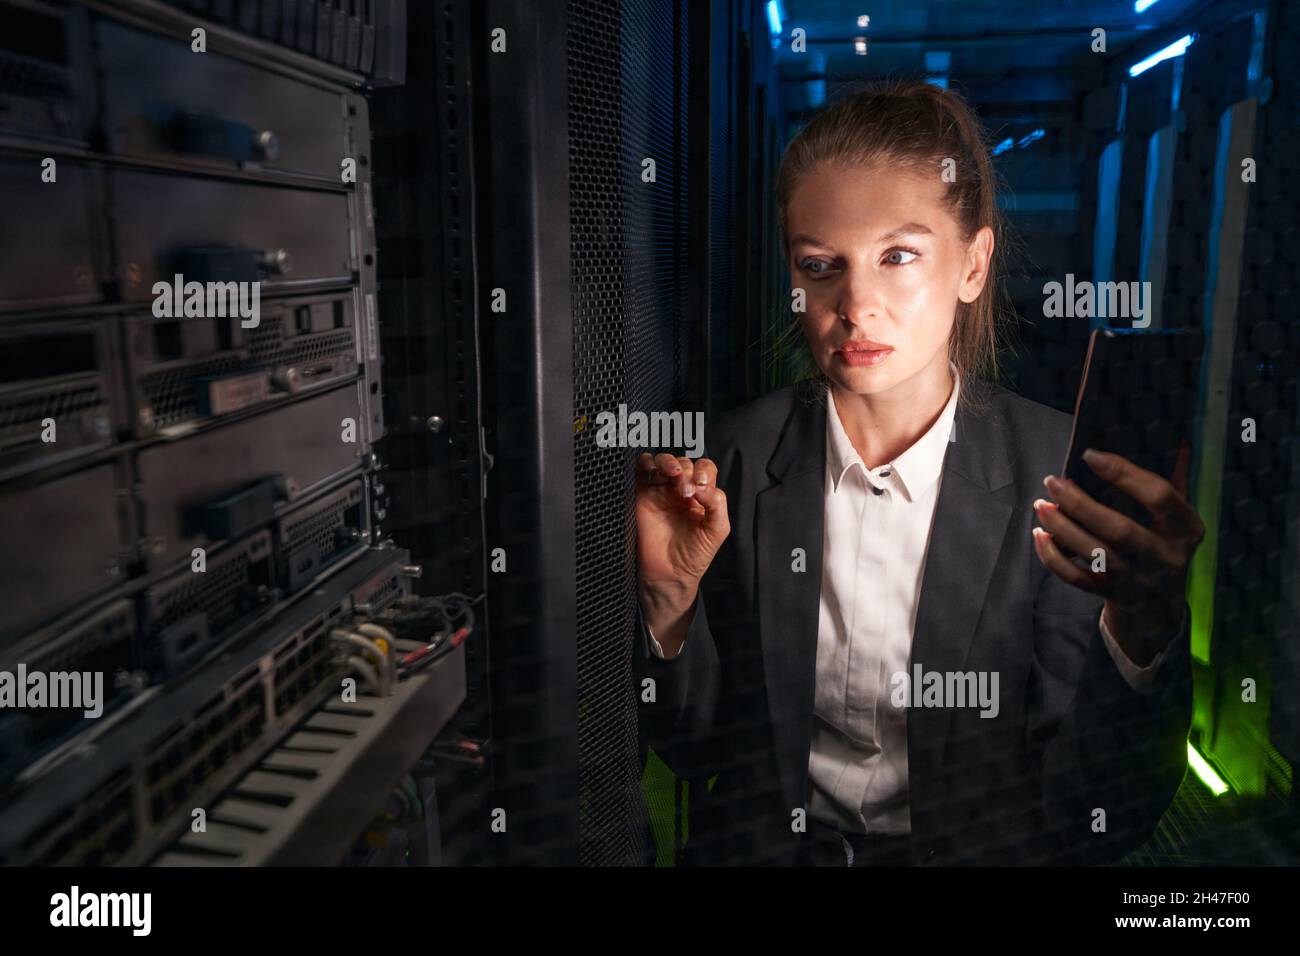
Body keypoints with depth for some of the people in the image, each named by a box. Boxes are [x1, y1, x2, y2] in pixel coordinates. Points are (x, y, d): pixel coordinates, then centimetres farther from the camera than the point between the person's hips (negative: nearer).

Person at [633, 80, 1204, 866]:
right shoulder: (736, 455, -6)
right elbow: (700, 751, -1)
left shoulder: (1061, 476, -10)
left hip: (983, 855, 0)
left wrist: (1145, 631, -26)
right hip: (775, 845, 1)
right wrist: (670, 603, -18)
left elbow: (1092, 815, -10)